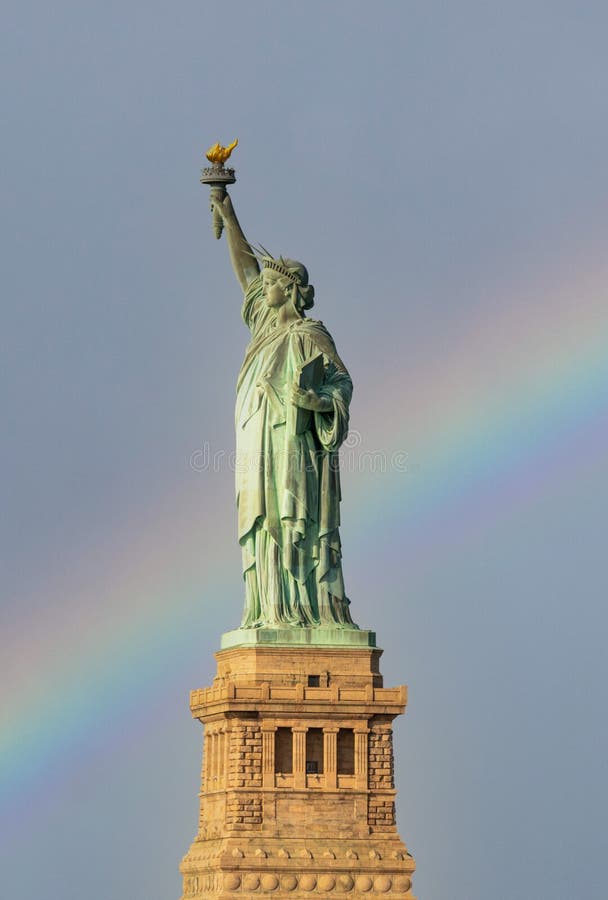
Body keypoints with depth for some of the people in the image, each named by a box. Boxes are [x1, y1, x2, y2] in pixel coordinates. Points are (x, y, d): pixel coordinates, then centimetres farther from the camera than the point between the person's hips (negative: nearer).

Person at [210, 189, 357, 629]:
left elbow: (342, 382, -4)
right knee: (267, 526, 1)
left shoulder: (309, 335, -3)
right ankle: (277, 611, -2)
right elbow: (246, 270, 25)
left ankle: (318, 609, -17)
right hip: (261, 449, 8)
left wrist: (316, 400, -24)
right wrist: (229, 217, 28)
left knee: (296, 524, -13)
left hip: (294, 446, -8)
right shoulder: (267, 322, 18)